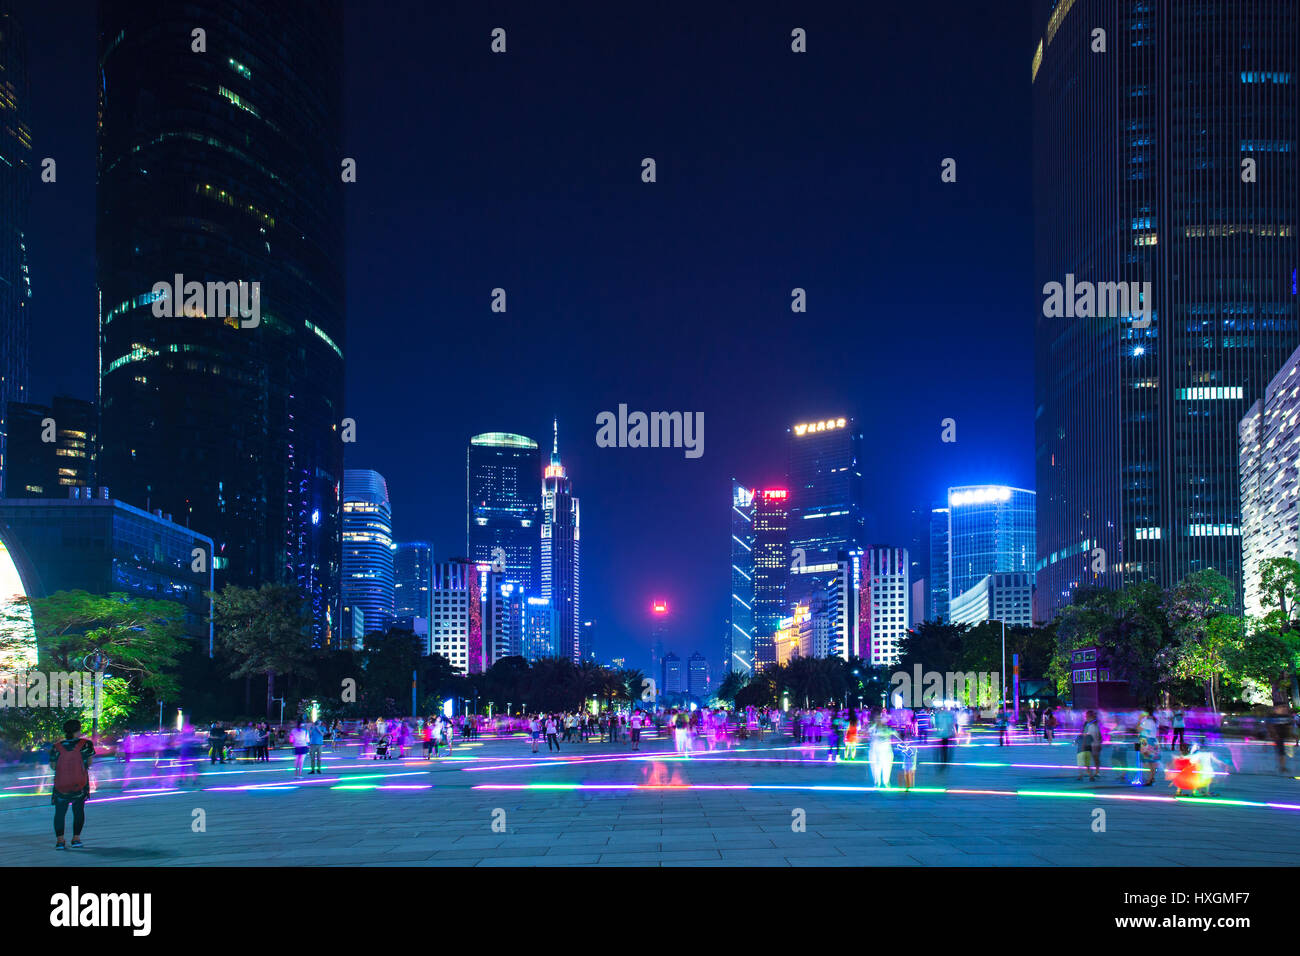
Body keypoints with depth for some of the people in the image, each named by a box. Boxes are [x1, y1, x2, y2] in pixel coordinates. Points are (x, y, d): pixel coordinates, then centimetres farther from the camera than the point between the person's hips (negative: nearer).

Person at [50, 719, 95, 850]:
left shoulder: (57, 748, -6)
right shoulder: (86, 744, -7)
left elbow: (53, 766, 1)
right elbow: (90, 763, 3)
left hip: (60, 787, 0)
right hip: (80, 785, 0)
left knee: (60, 812, 10)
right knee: (78, 810, 16)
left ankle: (59, 839, -2)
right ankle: (76, 838, 11)